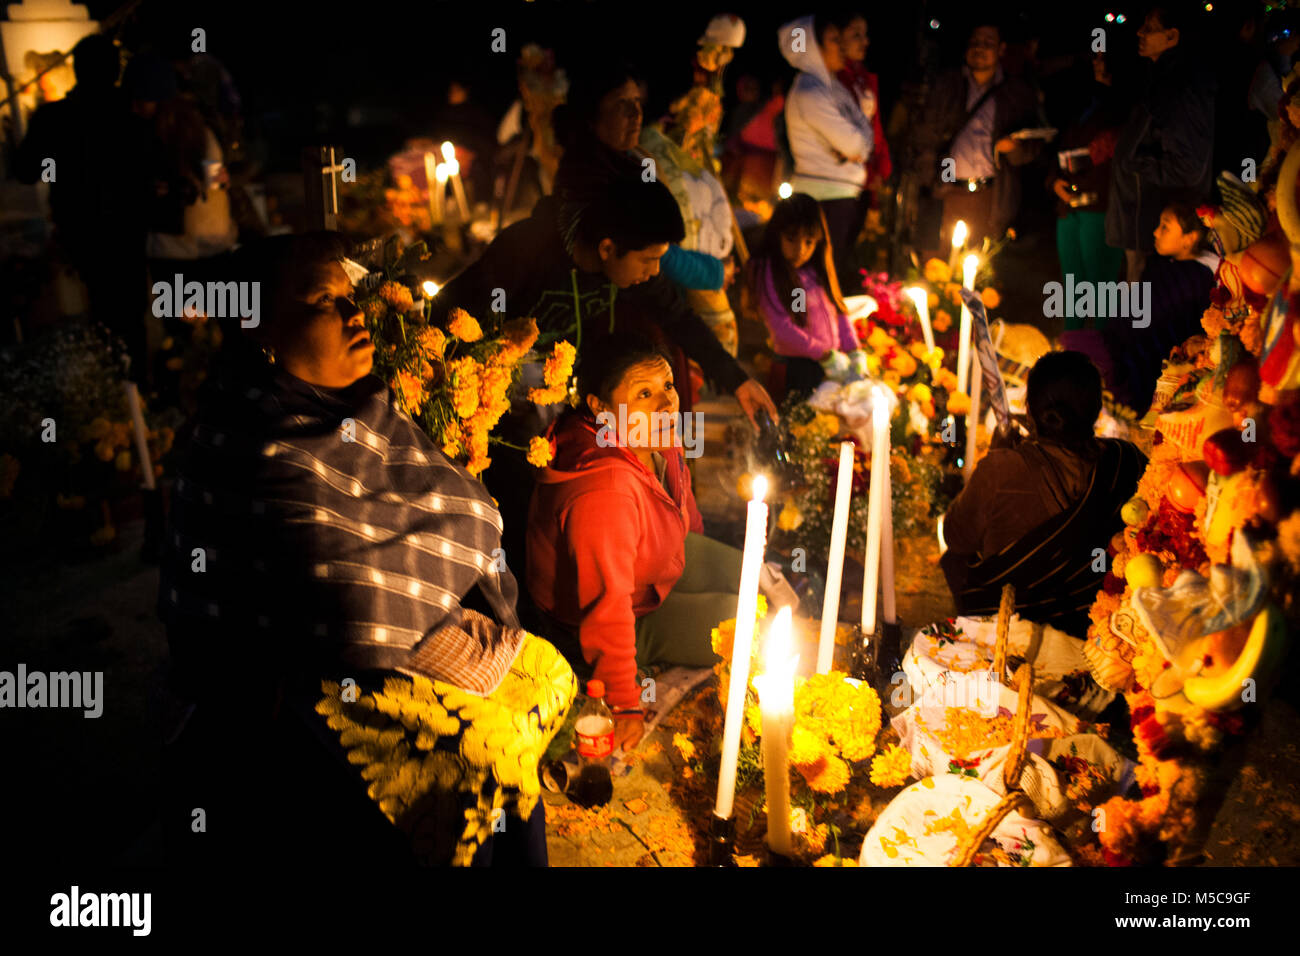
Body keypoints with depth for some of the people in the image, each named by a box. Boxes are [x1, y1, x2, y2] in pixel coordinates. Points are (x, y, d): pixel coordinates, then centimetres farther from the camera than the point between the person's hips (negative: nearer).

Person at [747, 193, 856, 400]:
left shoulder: (816, 270, 11)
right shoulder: (767, 272, -11)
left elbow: (839, 311, 15)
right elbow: (782, 327, -17)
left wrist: (853, 350, 2)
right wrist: (822, 353, -17)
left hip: (833, 364, 6)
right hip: (797, 368, -6)